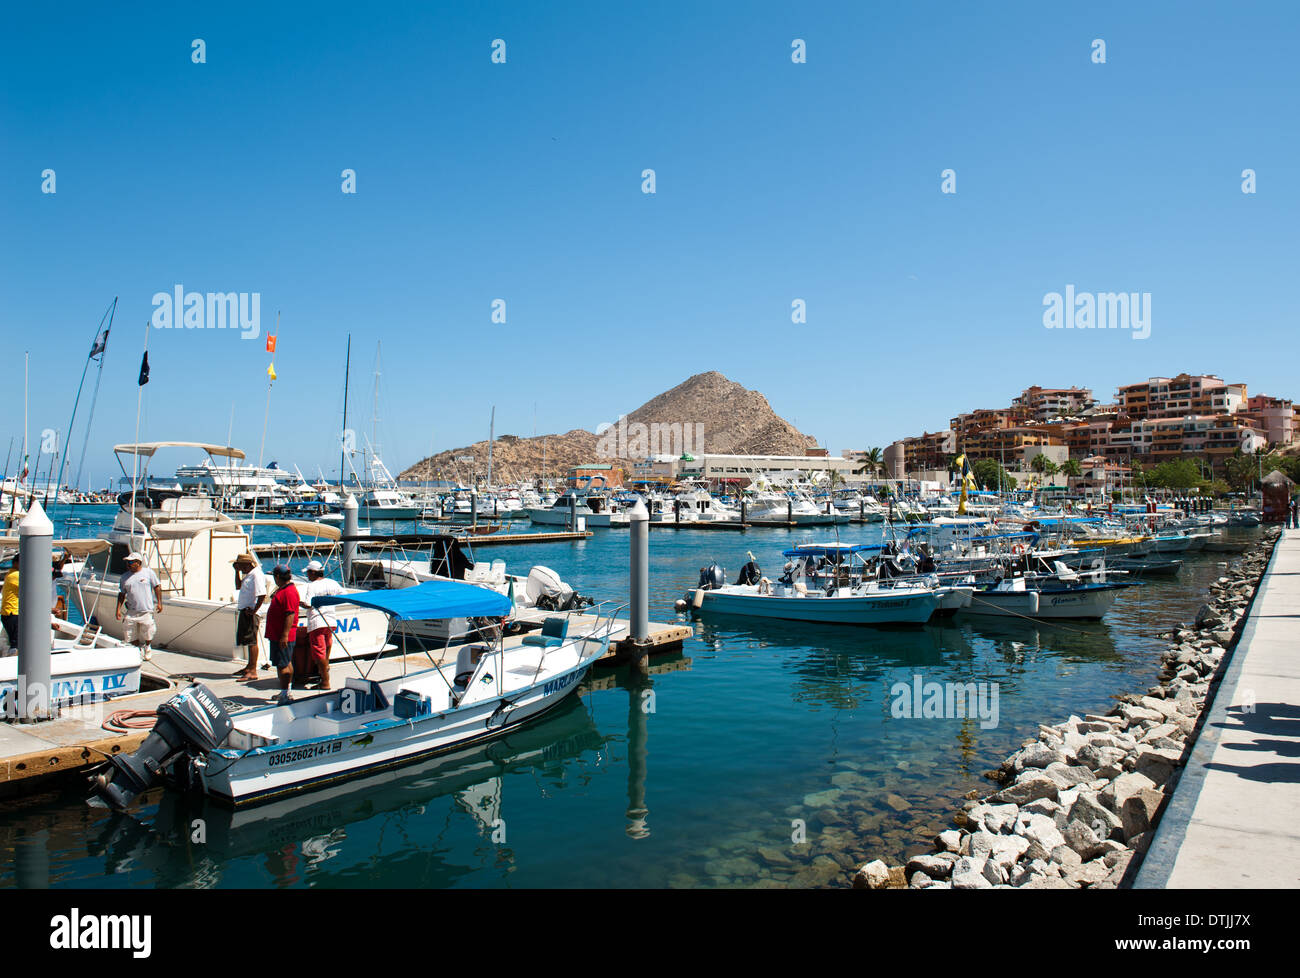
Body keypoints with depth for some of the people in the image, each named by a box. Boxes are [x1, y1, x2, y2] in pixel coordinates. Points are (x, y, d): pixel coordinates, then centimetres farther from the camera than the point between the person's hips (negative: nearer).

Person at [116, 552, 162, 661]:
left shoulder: (148, 572, 1)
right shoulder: (125, 577, 9)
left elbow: (157, 587, 4)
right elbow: (122, 594, 13)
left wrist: (159, 603, -2)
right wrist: (118, 609, 7)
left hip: (146, 610, -3)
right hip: (131, 611, 3)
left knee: (148, 632, 0)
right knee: (129, 634, 4)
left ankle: (147, 648, 28)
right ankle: (138, 648, 26)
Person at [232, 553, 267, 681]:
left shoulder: (256, 574, -18)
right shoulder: (248, 574, 15)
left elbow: (262, 595, -26)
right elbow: (238, 586, 31)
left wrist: (254, 611, -21)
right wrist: (237, 571, 18)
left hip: (250, 613, -11)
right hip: (244, 611, 11)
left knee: (251, 641, -8)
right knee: (247, 640, 19)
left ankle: (253, 671, -5)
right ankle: (250, 667, 31)